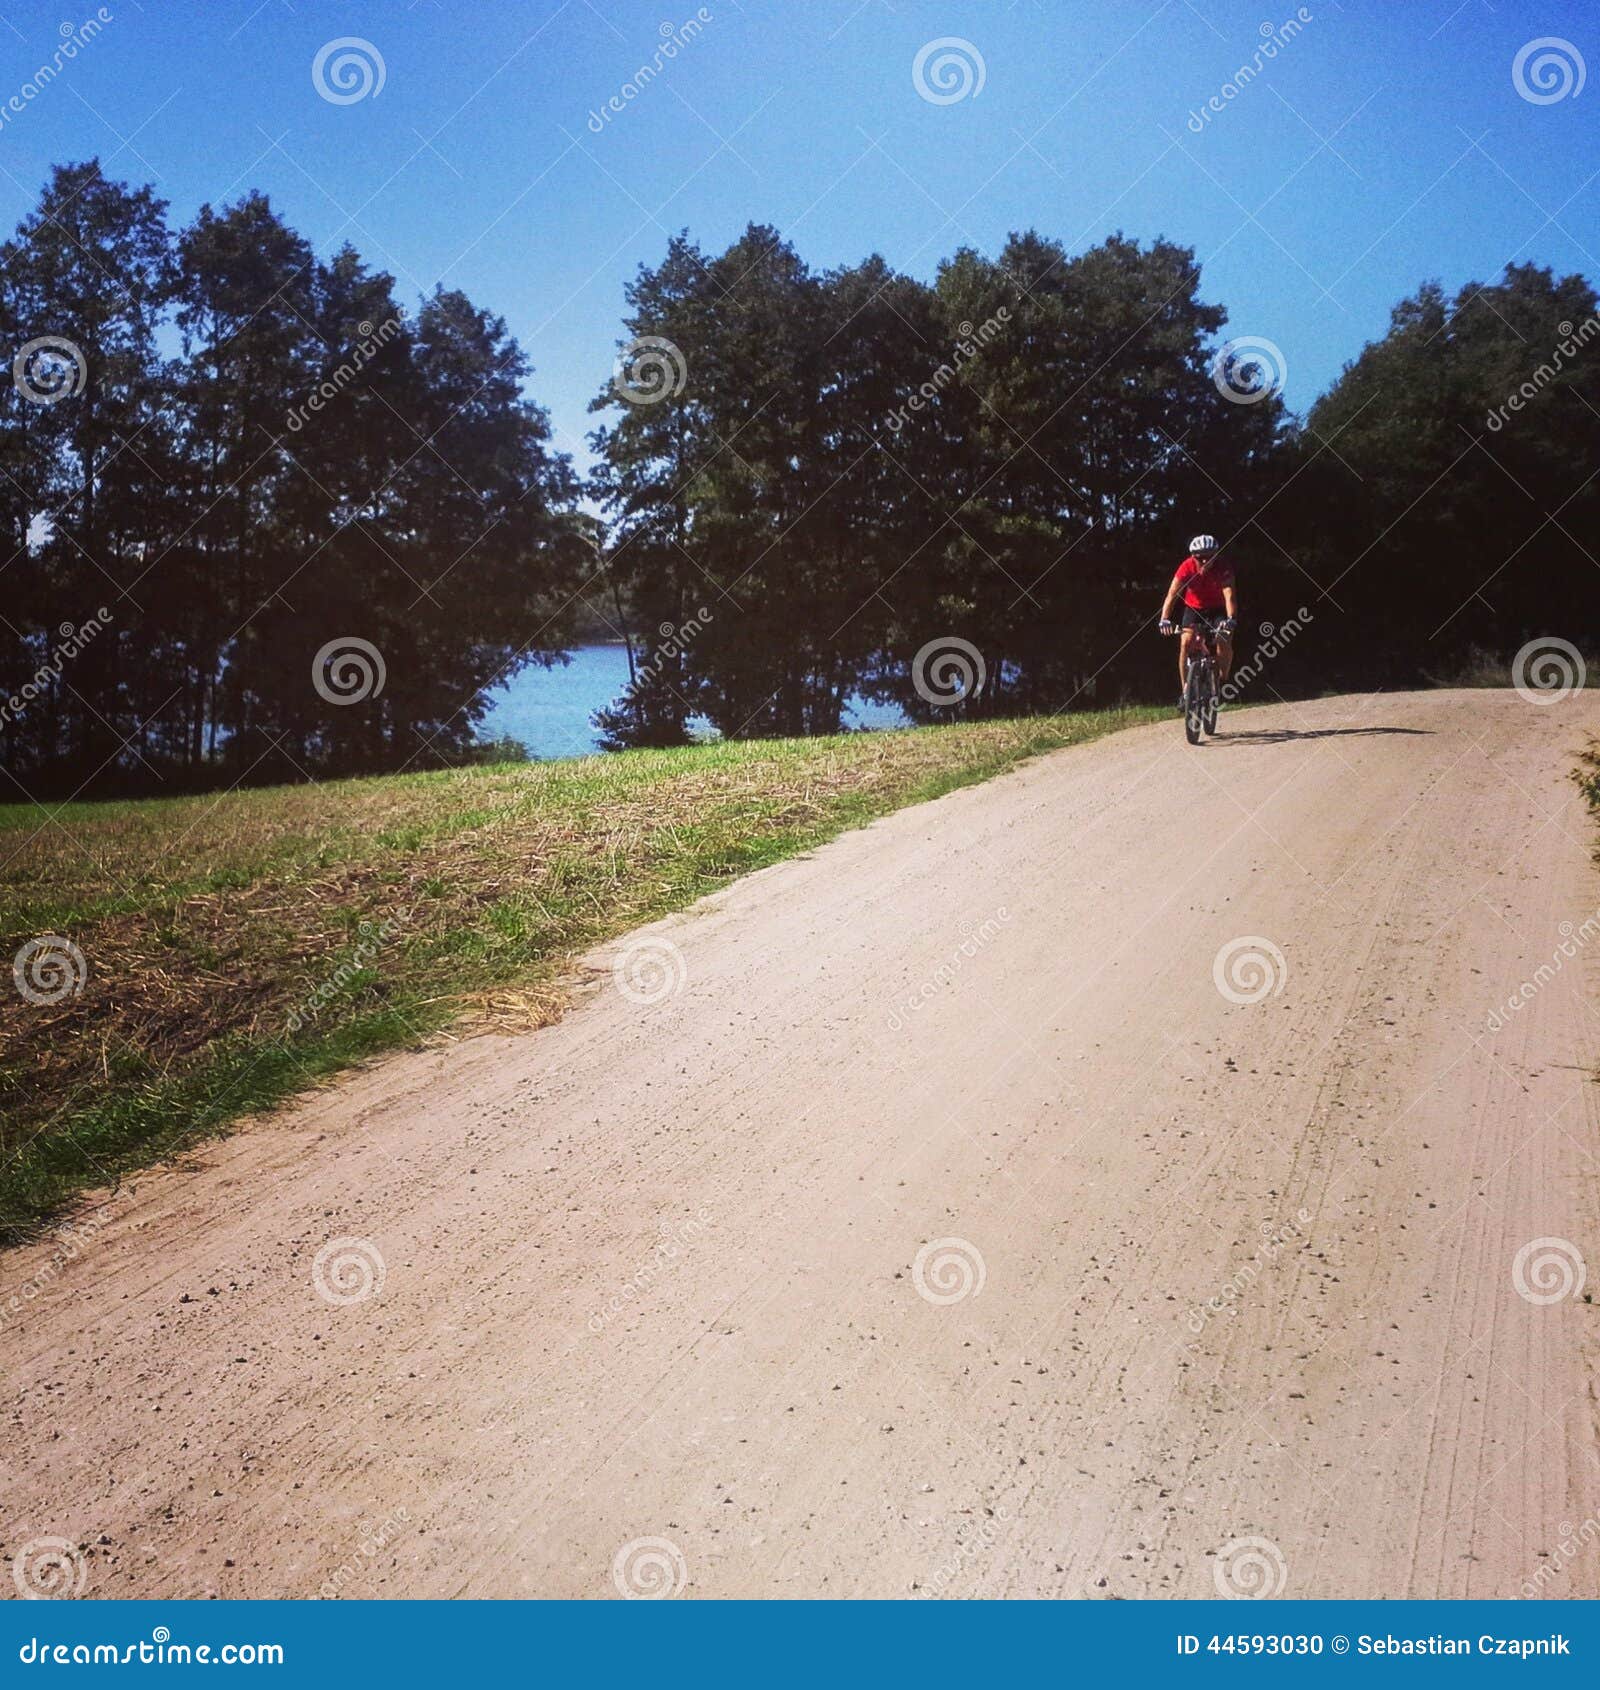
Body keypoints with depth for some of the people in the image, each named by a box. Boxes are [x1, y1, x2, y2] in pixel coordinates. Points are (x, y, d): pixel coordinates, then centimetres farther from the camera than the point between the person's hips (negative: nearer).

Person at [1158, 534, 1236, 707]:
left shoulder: (1223, 569, -28)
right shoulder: (1187, 567, -26)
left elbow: (1229, 595, -38)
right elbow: (1172, 595, -32)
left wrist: (1230, 619, -56)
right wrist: (1165, 619, -48)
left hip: (1217, 609, -1)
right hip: (1194, 608, 1)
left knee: (1224, 640, -23)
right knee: (1186, 643, -20)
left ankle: (1222, 680, 0)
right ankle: (1185, 690, -10)